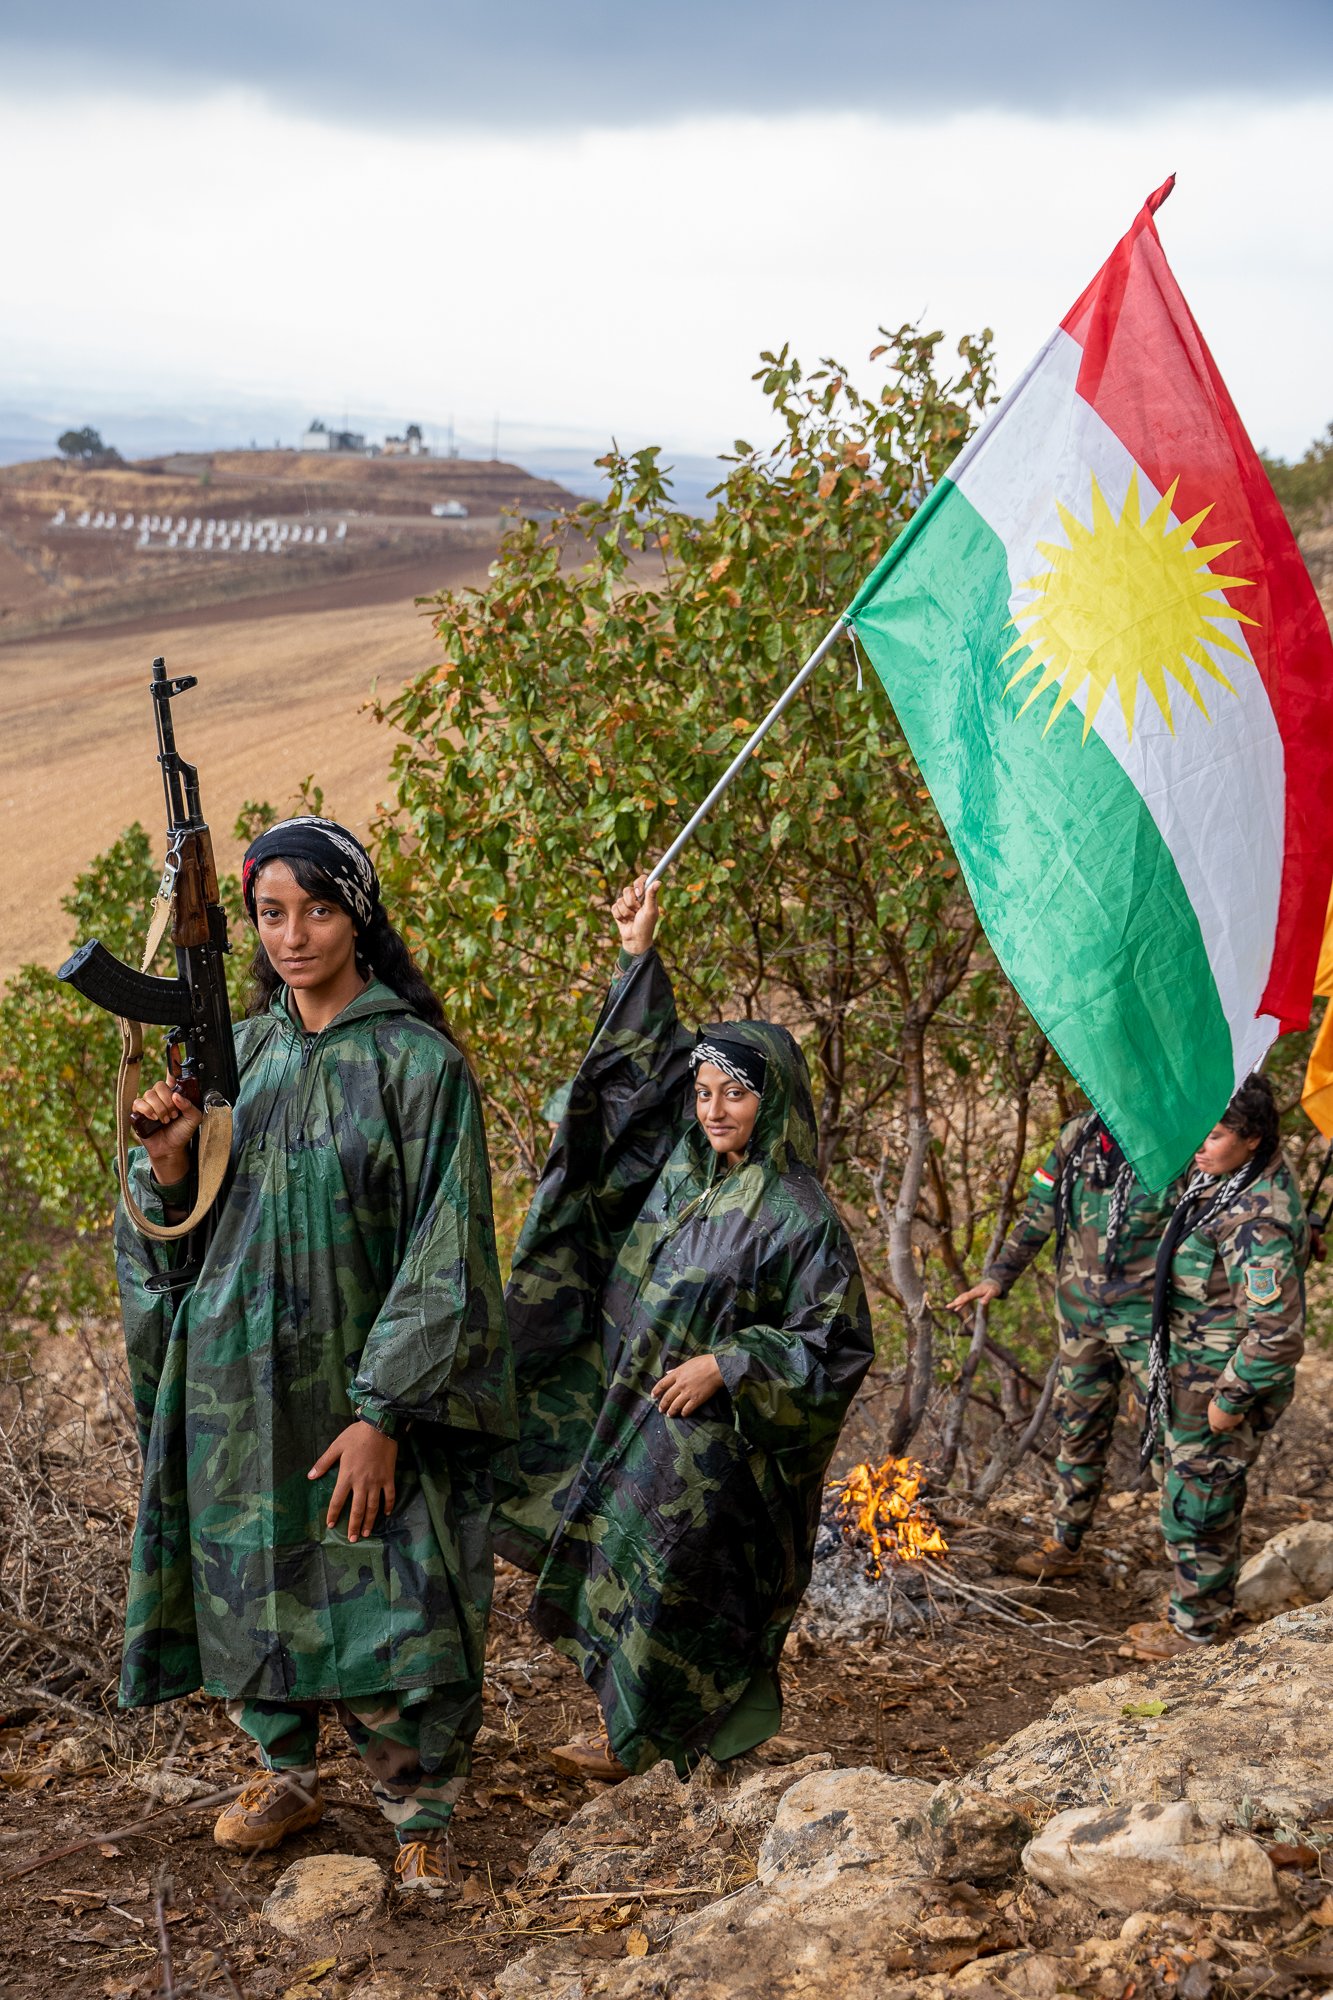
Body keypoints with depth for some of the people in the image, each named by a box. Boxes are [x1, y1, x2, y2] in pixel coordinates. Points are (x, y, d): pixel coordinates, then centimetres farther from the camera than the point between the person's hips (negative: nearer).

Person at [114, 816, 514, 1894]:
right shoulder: (242, 1053, 7)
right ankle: (287, 1774, 34)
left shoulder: (418, 1063, -10)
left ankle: (422, 1813, 14)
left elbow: (442, 1255, -13)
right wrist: (170, 1155, -12)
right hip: (239, 1388, 5)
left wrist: (382, 1415, -18)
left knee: (388, 1597, -4)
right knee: (251, 1579, 13)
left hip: (363, 1385, -5)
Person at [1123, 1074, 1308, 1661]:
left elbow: (1278, 1330, -31)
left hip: (1224, 1385, -10)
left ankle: (1196, 1631, 23)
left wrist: (1232, 1398, -21)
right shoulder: (1223, 1182, 0)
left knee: (1195, 1507, 6)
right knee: (1214, 1501, 23)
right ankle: (1206, 1610, 39)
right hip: (1194, 1371, 10)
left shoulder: (1257, 1221, -31)